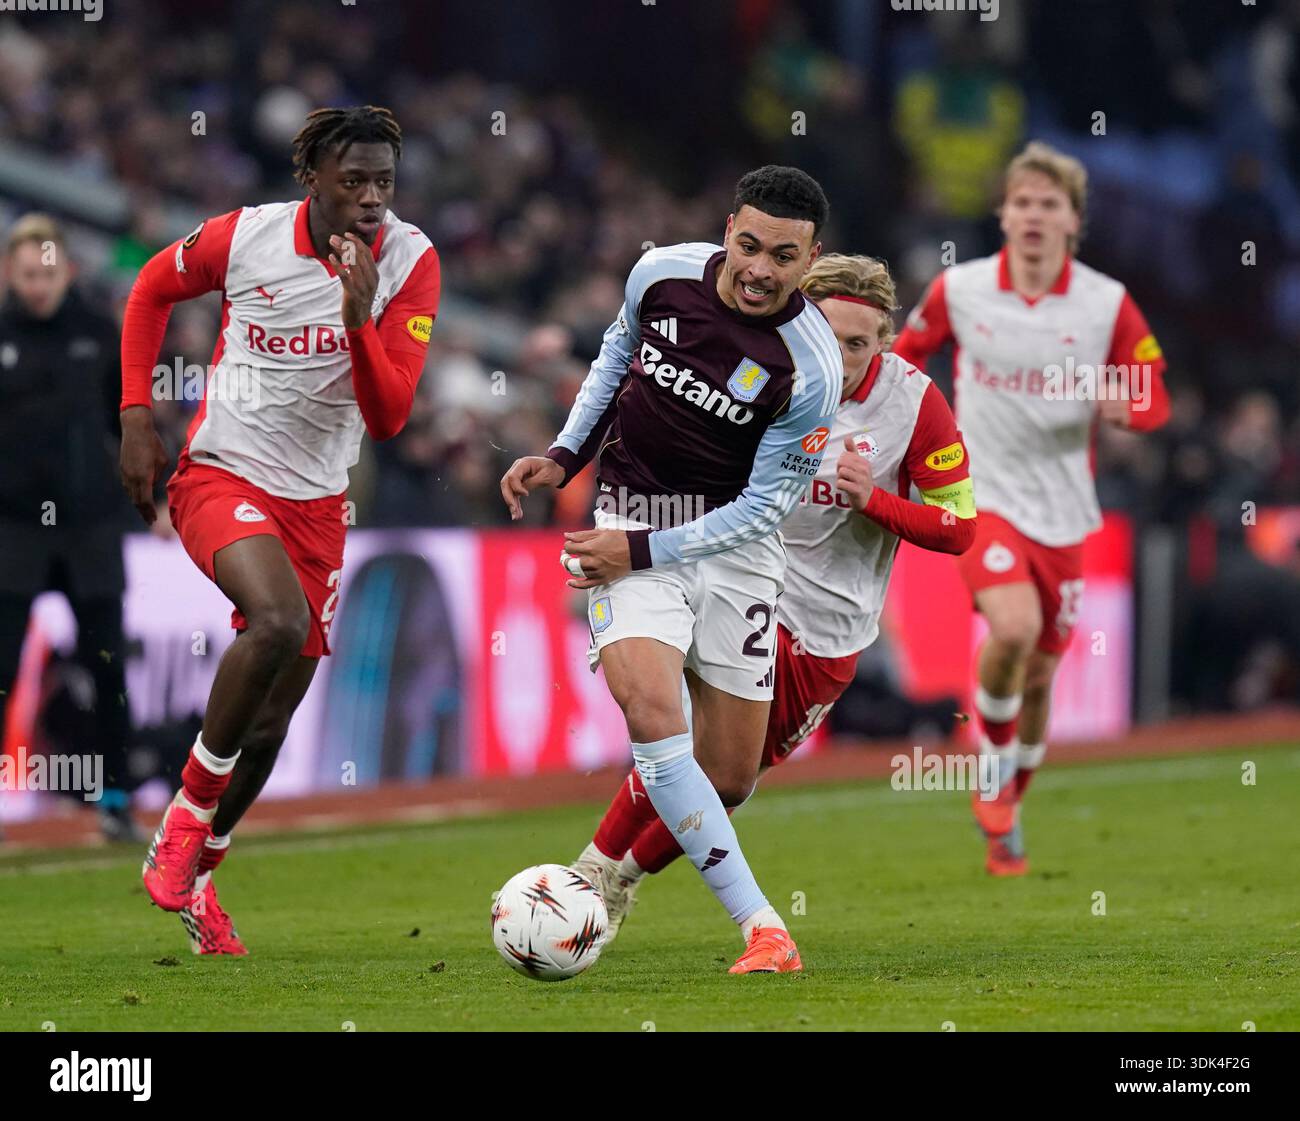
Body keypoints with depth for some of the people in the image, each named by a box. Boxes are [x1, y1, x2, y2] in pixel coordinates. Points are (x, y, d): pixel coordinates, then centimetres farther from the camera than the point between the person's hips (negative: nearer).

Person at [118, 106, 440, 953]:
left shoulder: (410, 261, -10)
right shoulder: (244, 237, -12)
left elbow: (388, 419, -15)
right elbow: (153, 291, 10)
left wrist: (358, 316, -30)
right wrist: (137, 419, 3)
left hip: (317, 502, 3)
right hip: (221, 477, -3)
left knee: (267, 731, 7)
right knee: (279, 621, -33)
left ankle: (194, 879, 31)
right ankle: (186, 818, -17)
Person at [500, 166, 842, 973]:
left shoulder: (811, 368, -18)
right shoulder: (662, 273, -9)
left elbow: (764, 506, -13)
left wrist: (644, 550, -18)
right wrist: (565, 455, 8)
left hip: (735, 543, 0)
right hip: (633, 516, 0)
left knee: (730, 779, 0)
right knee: (651, 708, -25)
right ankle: (761, 925, -27)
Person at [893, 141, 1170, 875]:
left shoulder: (1108, 303, -5)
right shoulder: (959, 290, -5)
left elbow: (1156, 400, 1)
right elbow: (906, 353, 14)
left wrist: (1124, 405, -20)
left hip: (1062, 511, 2)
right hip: (982, 497, -2)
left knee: (1040, 675, 9)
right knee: (1015, 626, -28)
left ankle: (1004, 821, 32)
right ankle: (995, 768, -2)